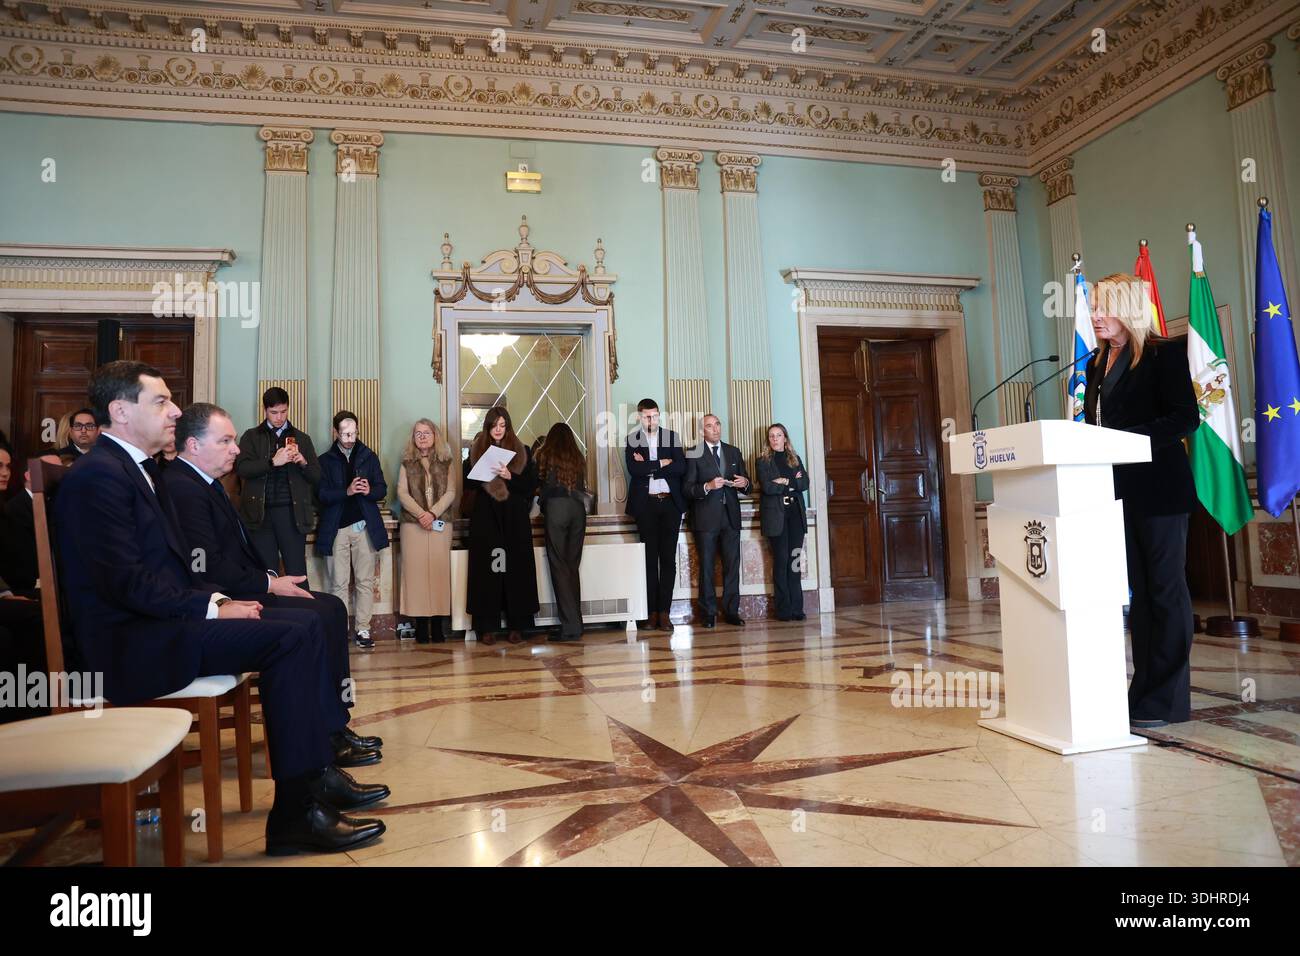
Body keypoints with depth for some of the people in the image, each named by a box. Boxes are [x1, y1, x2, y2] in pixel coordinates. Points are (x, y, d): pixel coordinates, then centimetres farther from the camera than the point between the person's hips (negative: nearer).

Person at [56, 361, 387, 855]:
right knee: (289, 638, -22)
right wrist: (211, 606, -17)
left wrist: (215, 601, 2)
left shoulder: (139, 468, 16)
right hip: (132, 642, -10)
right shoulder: (98, 475, -15)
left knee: (304, 624, 1)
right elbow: (127, 582, -22)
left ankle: (317, 772, 3)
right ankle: (296, 812, -18)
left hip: (161, 621, 10)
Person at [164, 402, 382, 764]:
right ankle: (327, 738, -6)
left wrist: (271, 578, 3)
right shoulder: (183, 488, -18)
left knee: (332, 607, 3)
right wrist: (270, 584, -14)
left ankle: (335, 726, 4)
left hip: (237, 591, 11)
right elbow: (210, 569, -23)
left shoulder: (205, 483, 16)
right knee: (321, 617, -17)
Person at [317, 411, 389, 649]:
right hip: (336, 528, -1)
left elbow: (382, 490, 8)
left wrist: (369, 490, -14)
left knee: (365, 582, 1)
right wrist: (346, 491, -18)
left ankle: (363, 629, 7)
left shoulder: (369, 457, 11)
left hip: (364, 526, 1)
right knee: (339, 584, 0)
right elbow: (322, 494, -3)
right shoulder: (325, 460, 7)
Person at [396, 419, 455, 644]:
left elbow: (450, 492, 2)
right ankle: (421, 625, 0)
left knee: (439, 571, -2)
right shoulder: (407, 463, 10)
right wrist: (420, 514, -14)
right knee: (416, 572, -4)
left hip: (440, 523, 0)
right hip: (413, 523, 0)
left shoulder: (445, 462, 11)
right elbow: (402, 493, 1)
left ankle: (437, 626, 1)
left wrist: (433, 513, -12)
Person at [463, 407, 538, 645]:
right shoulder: (476, 451, 10)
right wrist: (484, 476, -12)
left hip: (515, 518, 0)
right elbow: (466, 482, 6)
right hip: (485, 518, 0)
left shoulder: (521, 451, 8)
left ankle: (516, 625, 5)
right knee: (486, 571, -2)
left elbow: (531, 485, 2)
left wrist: (510, 477, -14)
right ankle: (487, 626, 3)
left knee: (517, 569, -1)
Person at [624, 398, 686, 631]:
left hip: (670, 503, 1)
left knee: (668, 558, 0)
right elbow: (634, 469, -11)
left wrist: (648, 466, -10)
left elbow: (681, 467, -5)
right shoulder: (632, 440, 5)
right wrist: (662, 464, -9)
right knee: (649, 559, 2)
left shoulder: (672, 437, 8)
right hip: (646, 505, -1)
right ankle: (652, 612, 6)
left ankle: (664, 612, 4)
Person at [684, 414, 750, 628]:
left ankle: (731, 611, 8)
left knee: (732, 565, 2)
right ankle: (709, 614, 8)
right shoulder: (694, 453, 1)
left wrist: (745, 483, -6)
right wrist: (707, 486, -20)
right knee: (706, 567, 1)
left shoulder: (734, 452, 14)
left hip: (730, 516, 4)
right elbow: (688, 488, -4)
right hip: (706, 518, -3)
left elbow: (745, 484, 17)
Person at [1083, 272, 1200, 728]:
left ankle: (1168, 699, 8)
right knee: (1138, 592, 11)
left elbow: (1185, 418, -14)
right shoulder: (1098, 364, 15)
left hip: (1158, 490, -7)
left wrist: (1125, 439, -22)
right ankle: (1144, 691, 19)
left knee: (1164, 590, 0)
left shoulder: (1164, 354, -5)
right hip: (1118, 491, 7)